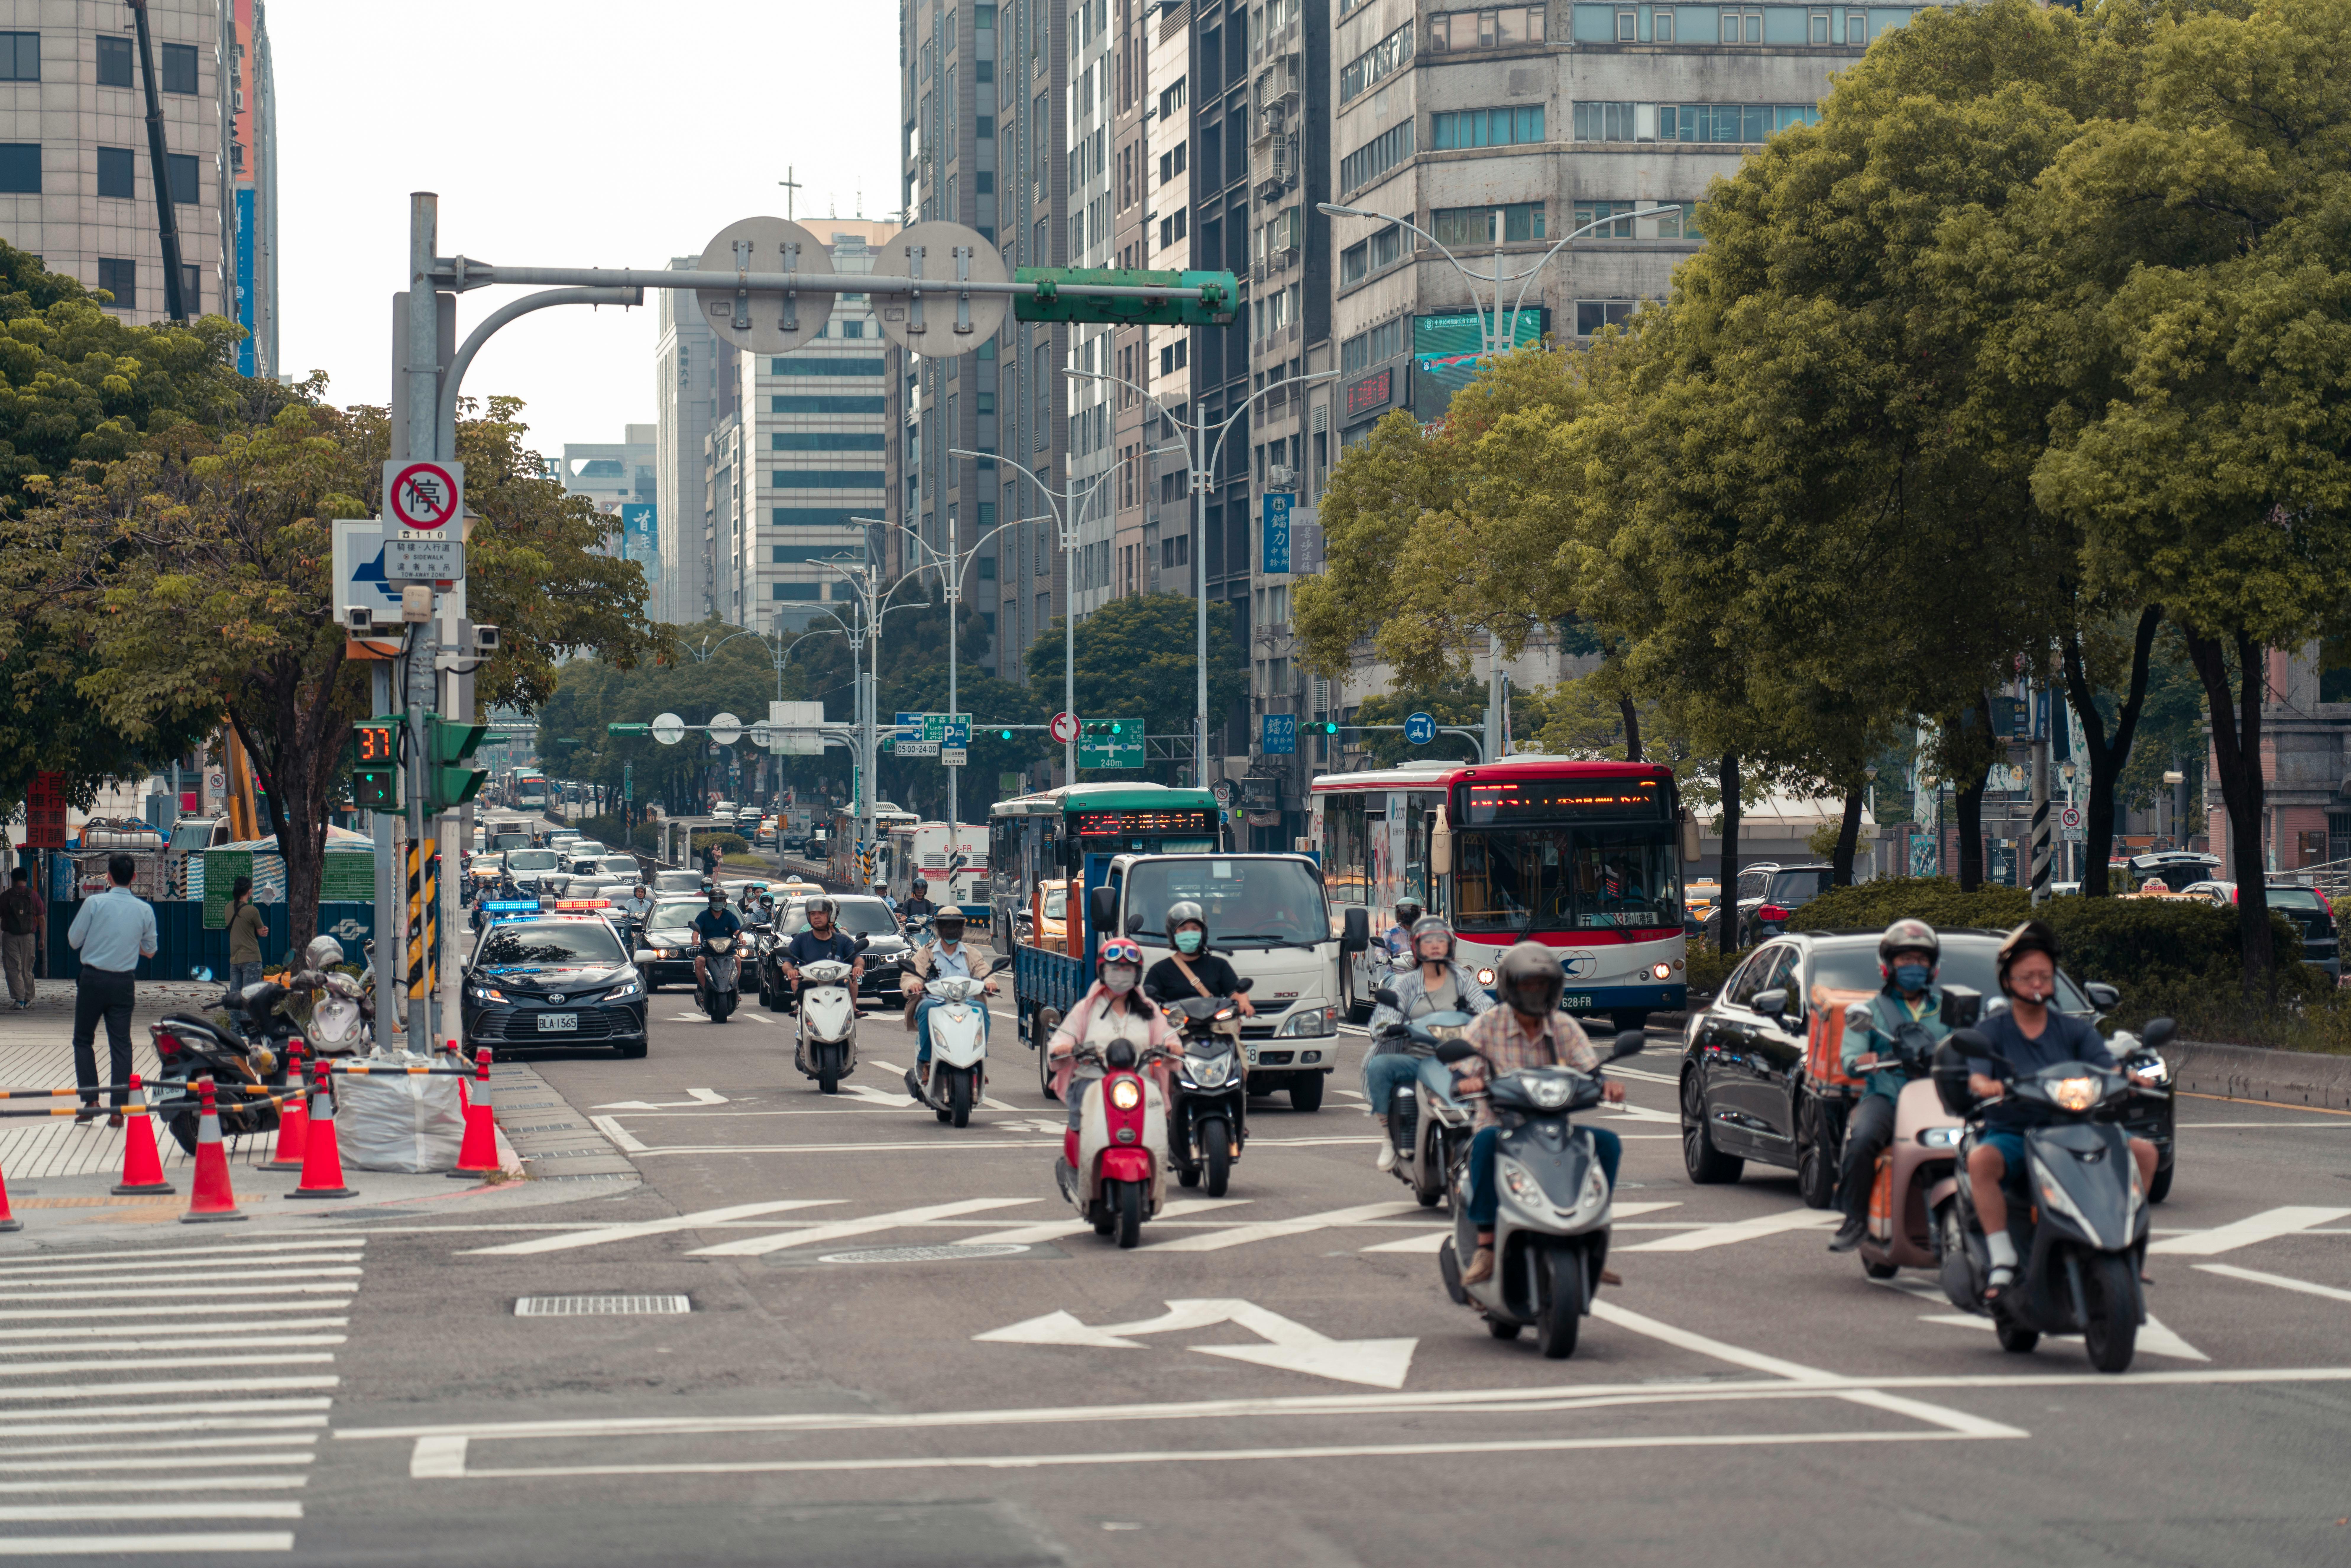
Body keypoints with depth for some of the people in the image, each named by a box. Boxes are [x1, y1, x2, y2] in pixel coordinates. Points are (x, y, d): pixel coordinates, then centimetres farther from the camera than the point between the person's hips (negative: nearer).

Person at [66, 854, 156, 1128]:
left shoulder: (94, 904, -10)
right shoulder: (145, 910, -1)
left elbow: (74, 939, -4)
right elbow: (150, 951, 8)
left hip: (93, 979, -2)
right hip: (124, 982, 2)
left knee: (84, 1040, 11)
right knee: (121, 1044, 6)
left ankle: (90, 1101, 0)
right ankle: (119, 1110, 3)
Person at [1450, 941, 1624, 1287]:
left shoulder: (1565, 1027, 9)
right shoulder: (1487, 1026, 1)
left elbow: (1590, 1072, -1)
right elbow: (1460, 1074, -9)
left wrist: (1606, 1086, -25)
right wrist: (1467, 1082, -34)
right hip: (1502, 1125, -3)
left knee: (1607, 1142, -21)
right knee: (1487, 1142, -38)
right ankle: (1485, 1245, -33)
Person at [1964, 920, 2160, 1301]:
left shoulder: (2074, 1030, 12)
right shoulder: (1991, 1031, 4)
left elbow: (2106, 1066, -2)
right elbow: (1976, 1074, -13)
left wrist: (2128, 1076, -26)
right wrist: (1986, 1086, -38)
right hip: (2011, 1133, -3)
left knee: (2143, 1151, -15)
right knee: (1981, 1160, -36)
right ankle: (2002, 1262, -31)